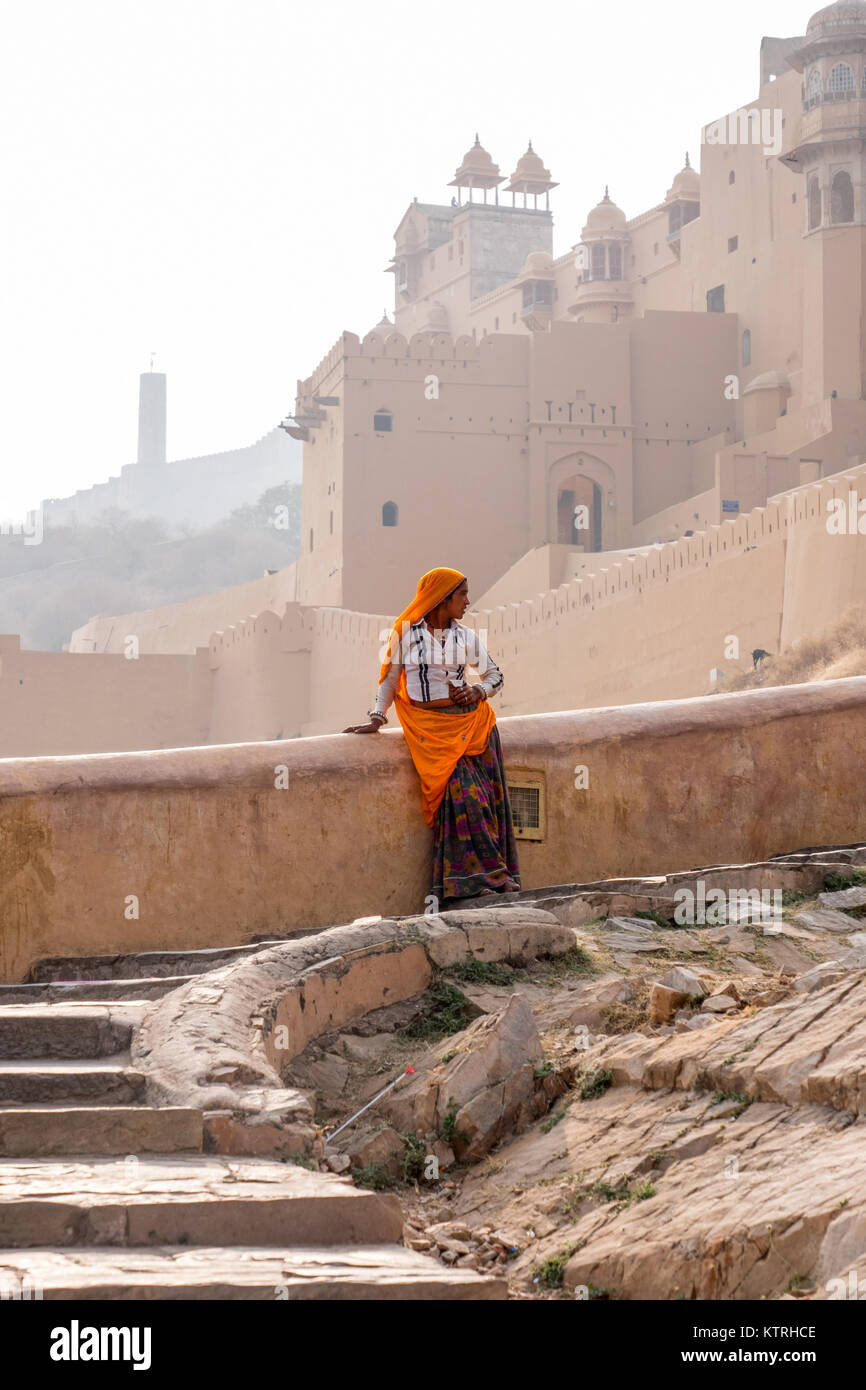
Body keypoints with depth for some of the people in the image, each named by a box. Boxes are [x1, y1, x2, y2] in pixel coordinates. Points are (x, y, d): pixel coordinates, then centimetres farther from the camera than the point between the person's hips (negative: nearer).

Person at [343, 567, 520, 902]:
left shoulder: (466, 638, 11)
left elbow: (494, 675, 20)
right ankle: (488, 874, -12)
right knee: (462, 793, -15)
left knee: (483, 796, -6)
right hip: (430, 729, -3)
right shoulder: (405, 633, 4)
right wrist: (376, 719, 2)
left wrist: (478, 691, 0)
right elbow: (390, 679, 10)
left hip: (469, 722, 3)